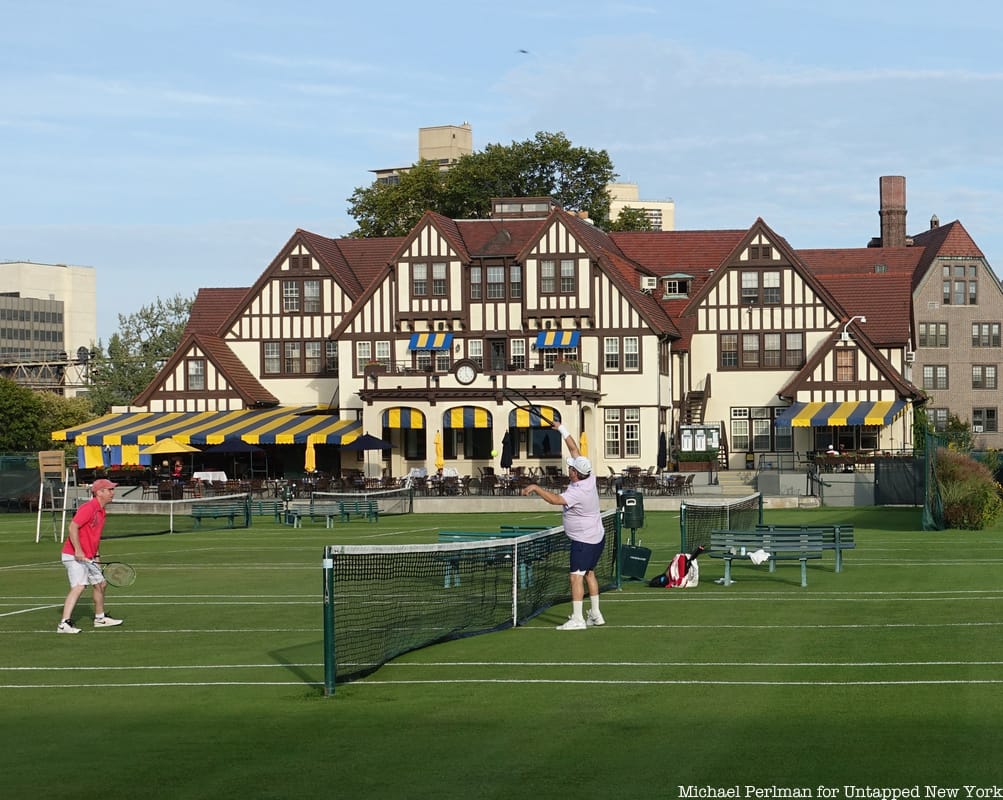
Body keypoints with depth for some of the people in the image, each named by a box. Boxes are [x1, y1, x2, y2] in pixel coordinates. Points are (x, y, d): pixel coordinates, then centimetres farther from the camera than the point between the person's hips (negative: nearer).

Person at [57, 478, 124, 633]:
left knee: (100, 584, 18)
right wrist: (78, 551, -28)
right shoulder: (88, 508, -18)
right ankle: (64, 623, -24)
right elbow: (73, 527, -24)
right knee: (79, 586, -20)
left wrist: (97, 554, 18)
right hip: (74, 556, -10)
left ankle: (100, 618, 36)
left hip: (88, 558, 10)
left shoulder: (101, 511, 13)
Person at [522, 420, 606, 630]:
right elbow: (575, 449, 5)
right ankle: (595, 615, 23)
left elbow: (555, 499, -40)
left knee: (576, 576, -10)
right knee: (589, 574, 17)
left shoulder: (578, 492, -28)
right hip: (597, 537, 10)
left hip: (584, 541, -10)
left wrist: (536, 488, -32)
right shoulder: (589, 478, -3)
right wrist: (562, 430, 9)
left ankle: (577, 619, -13)